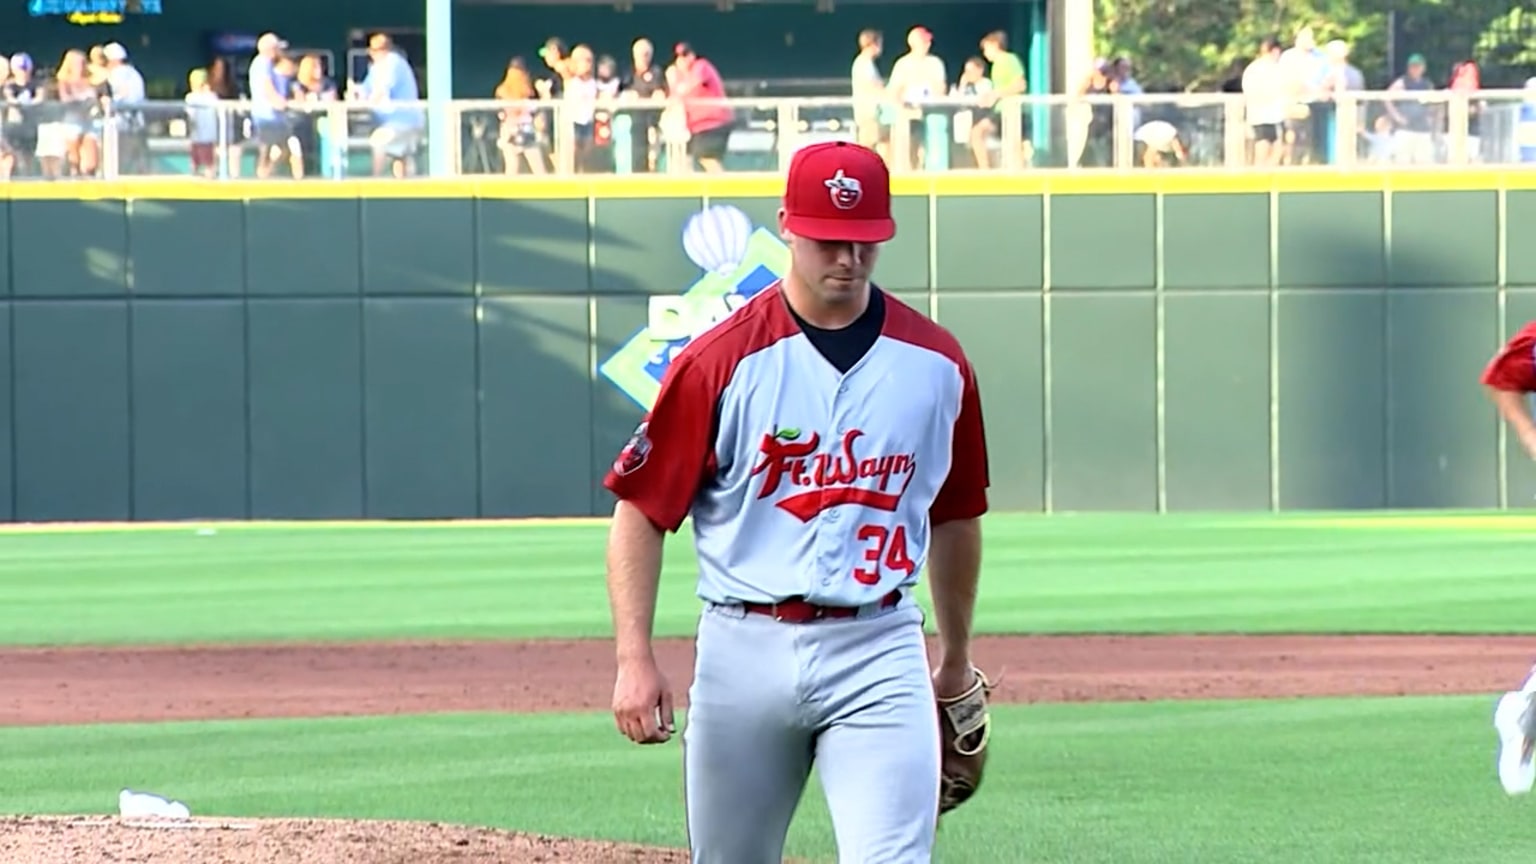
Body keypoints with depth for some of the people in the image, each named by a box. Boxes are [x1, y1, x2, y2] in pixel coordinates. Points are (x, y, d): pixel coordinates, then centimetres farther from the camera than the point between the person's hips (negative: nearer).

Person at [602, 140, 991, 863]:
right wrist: (635, 659, -11)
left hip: (878, 656, 1)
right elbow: (640, 511, -3)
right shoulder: (722, 361, -5)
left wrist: (957, 657, 25)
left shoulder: (935, 364, 5)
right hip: (745, 651, 0)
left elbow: (955, 516, 19)